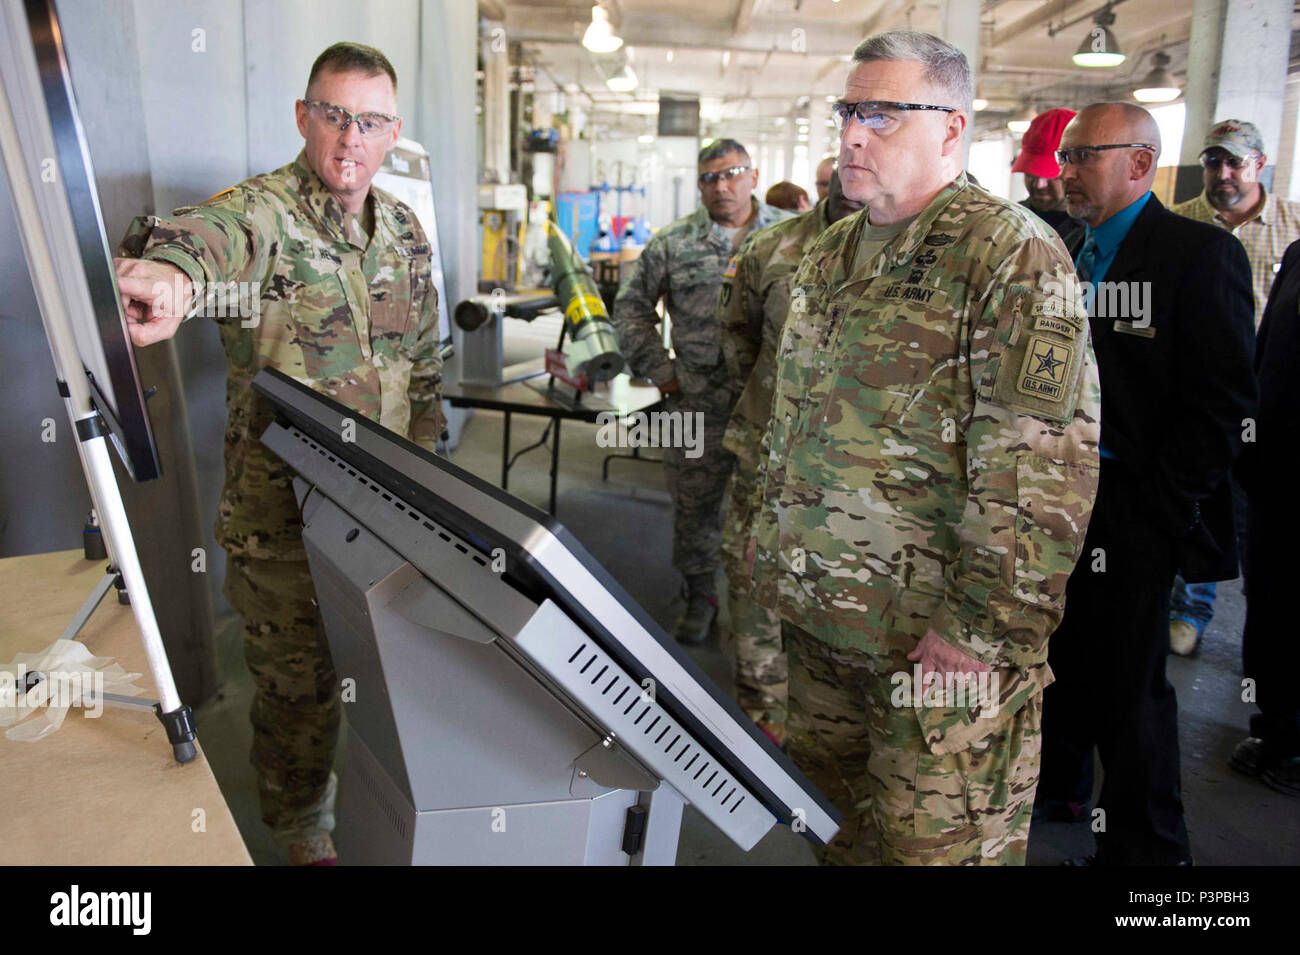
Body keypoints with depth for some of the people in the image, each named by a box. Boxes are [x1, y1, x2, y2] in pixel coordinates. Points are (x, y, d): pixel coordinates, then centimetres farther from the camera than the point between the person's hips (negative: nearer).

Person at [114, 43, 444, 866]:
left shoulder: (405, 230, 5)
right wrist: (173, 274, -65)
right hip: (281, 512, -5)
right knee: (297, 681, 11)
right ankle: (303, 831, 37)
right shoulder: (261, 212, -15)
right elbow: (211, 235, -41)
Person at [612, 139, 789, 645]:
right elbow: (631, 307, 11)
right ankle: (700, 594, 26)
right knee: (694, 503, 8)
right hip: (697, 402, 1)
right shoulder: (672, 242, 6)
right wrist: (658, 371, 4)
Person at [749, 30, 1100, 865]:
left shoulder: (1013, 255, -14)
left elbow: (1043, 469, -19)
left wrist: (984, 627, -20)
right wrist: (775, 557, 17)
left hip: (938, 636, -7)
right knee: (833, 827, 22)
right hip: (820, 621, 7)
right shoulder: (830, 256, 12)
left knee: (935, 842, 8)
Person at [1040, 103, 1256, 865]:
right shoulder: (1069, 253, 11)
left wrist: (1155, 508, -15)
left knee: (1129, 686, 5)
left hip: (1134, 516, -6)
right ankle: (1059, 783, 41)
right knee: (1063, 660, 19)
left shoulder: (1201, 252, -9)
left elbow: (1223, 403, -14)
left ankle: (1145, 847, 25)